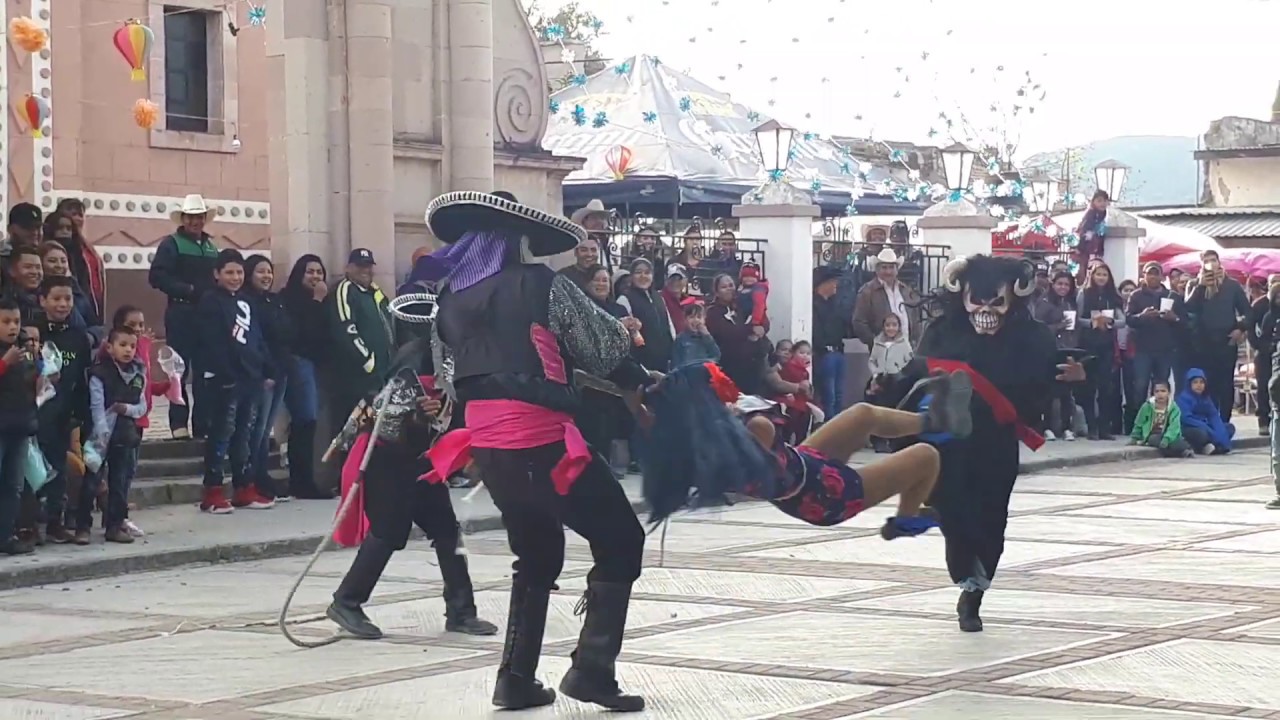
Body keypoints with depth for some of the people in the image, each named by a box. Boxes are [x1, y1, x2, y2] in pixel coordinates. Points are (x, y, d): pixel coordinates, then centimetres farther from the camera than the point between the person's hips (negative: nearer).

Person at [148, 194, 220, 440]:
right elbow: (156, 277, -10)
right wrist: (188, 290, -16)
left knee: (205, 371, 5)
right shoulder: (171, 244, 1)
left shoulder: (211, 247, 18)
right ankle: (179, 424, -2)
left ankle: (203, 424, 9)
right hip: (181, 314, -5)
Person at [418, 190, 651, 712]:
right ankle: (591, 669, -2)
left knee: (537, 559, 23)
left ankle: (516, 678, 16)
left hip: (487, 448, 7)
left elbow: (451, 379, 14)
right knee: (620, 543, 6)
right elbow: (610, 347, 1)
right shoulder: (540, 284, -5)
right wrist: (638, 379, 18)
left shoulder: (448, 301, 12)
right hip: (542, 443, -7)